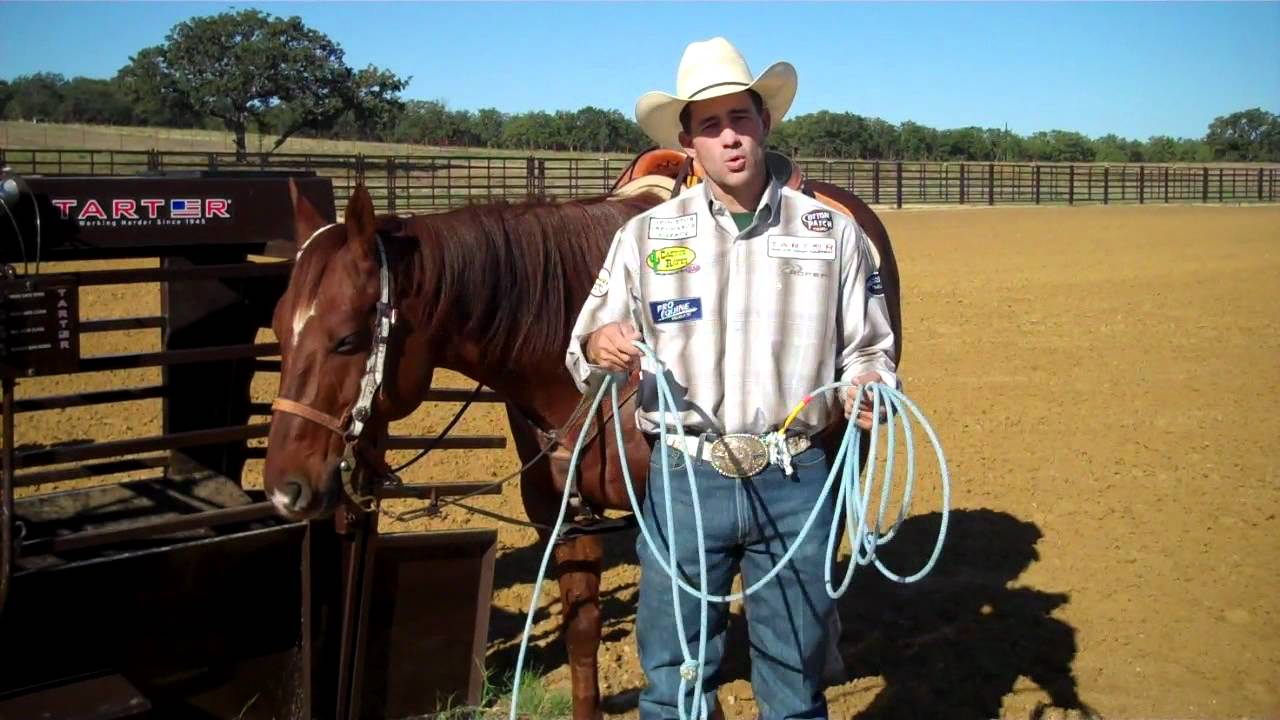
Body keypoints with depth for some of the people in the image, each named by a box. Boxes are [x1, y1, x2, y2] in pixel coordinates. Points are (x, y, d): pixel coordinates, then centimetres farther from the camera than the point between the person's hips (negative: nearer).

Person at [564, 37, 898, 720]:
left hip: (796, 481, 0)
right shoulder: (645, 235, 1)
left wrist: (868, 386, -14)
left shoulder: (833, 231, 1)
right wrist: (599, 350, -20)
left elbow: (867, 348, 7)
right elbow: (586, 353, 3)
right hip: (684, 477, 0)